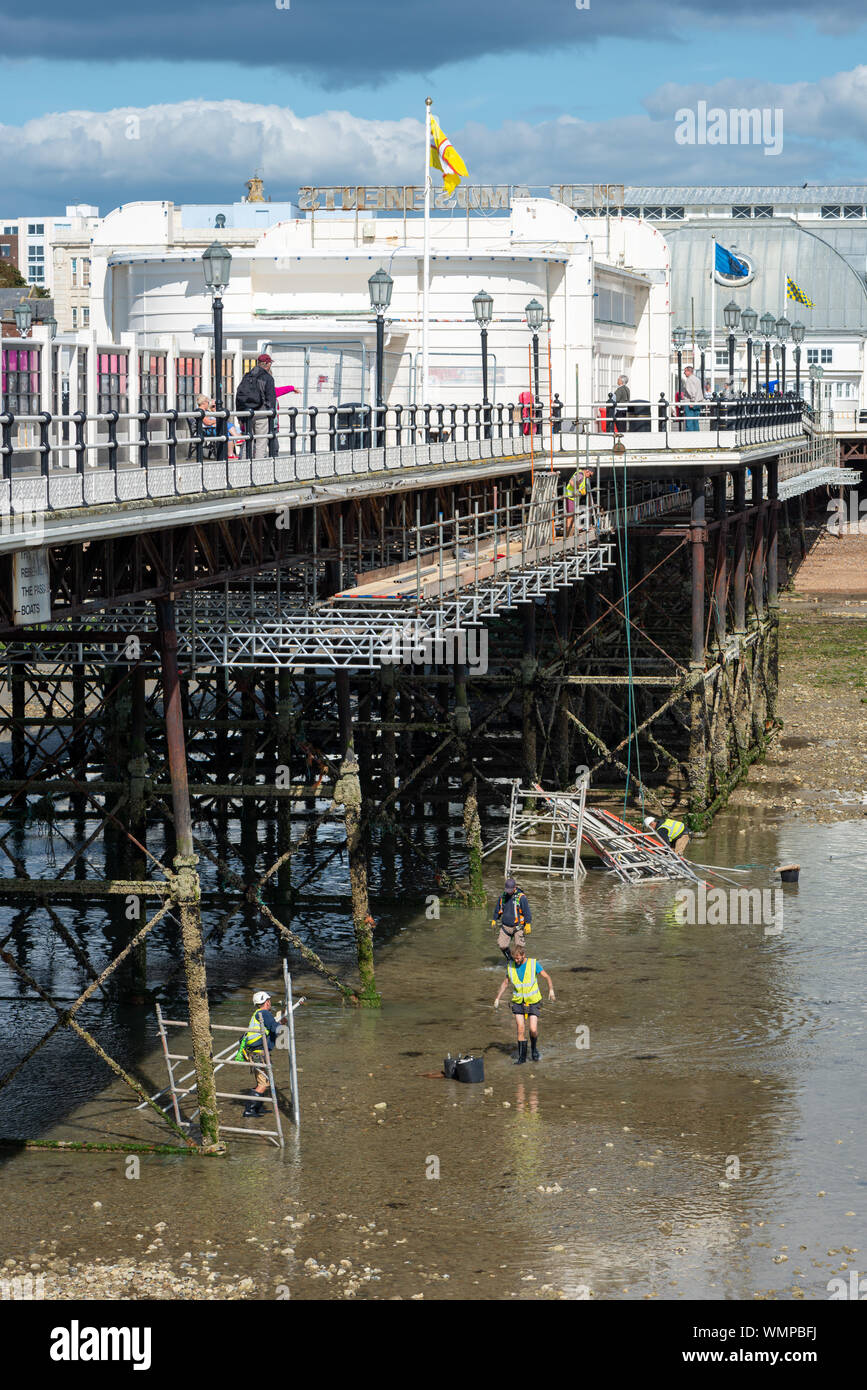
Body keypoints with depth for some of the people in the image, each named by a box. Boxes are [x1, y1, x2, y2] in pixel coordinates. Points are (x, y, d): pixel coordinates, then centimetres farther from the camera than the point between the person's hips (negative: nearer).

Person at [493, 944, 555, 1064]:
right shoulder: (510, 966, -3)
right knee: (520, 1029, -4)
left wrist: (551, 989, -17)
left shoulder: (533, 963, -11)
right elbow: (506, 983, 11)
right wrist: (497, 998, 6)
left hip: (533, 1001, -2)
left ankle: (534, 1047, 24)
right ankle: (521, 1056, 8)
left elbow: (547, 977, -2)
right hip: (518, 1002, 2)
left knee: (533, 1030, -7)